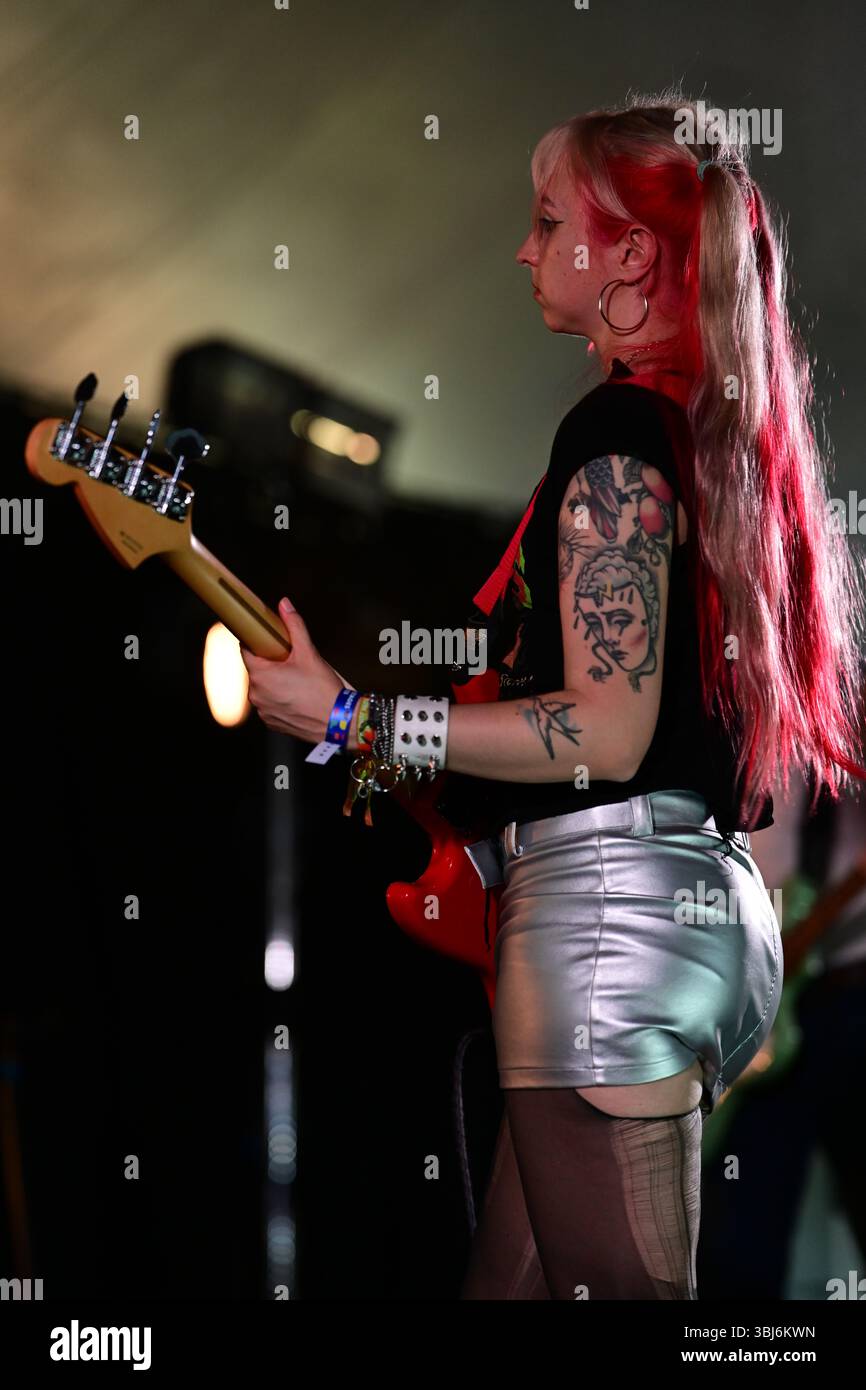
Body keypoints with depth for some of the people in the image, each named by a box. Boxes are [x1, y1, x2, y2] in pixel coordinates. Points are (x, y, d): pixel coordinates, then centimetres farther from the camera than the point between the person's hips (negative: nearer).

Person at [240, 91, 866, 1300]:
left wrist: (356, 724, -13)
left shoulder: (618, 429, -12)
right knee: (514, 1278, 15)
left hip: (611, 908, -10)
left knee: (617, 1286, -4)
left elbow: (606, 734, -18)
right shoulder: (723, 426, 16)